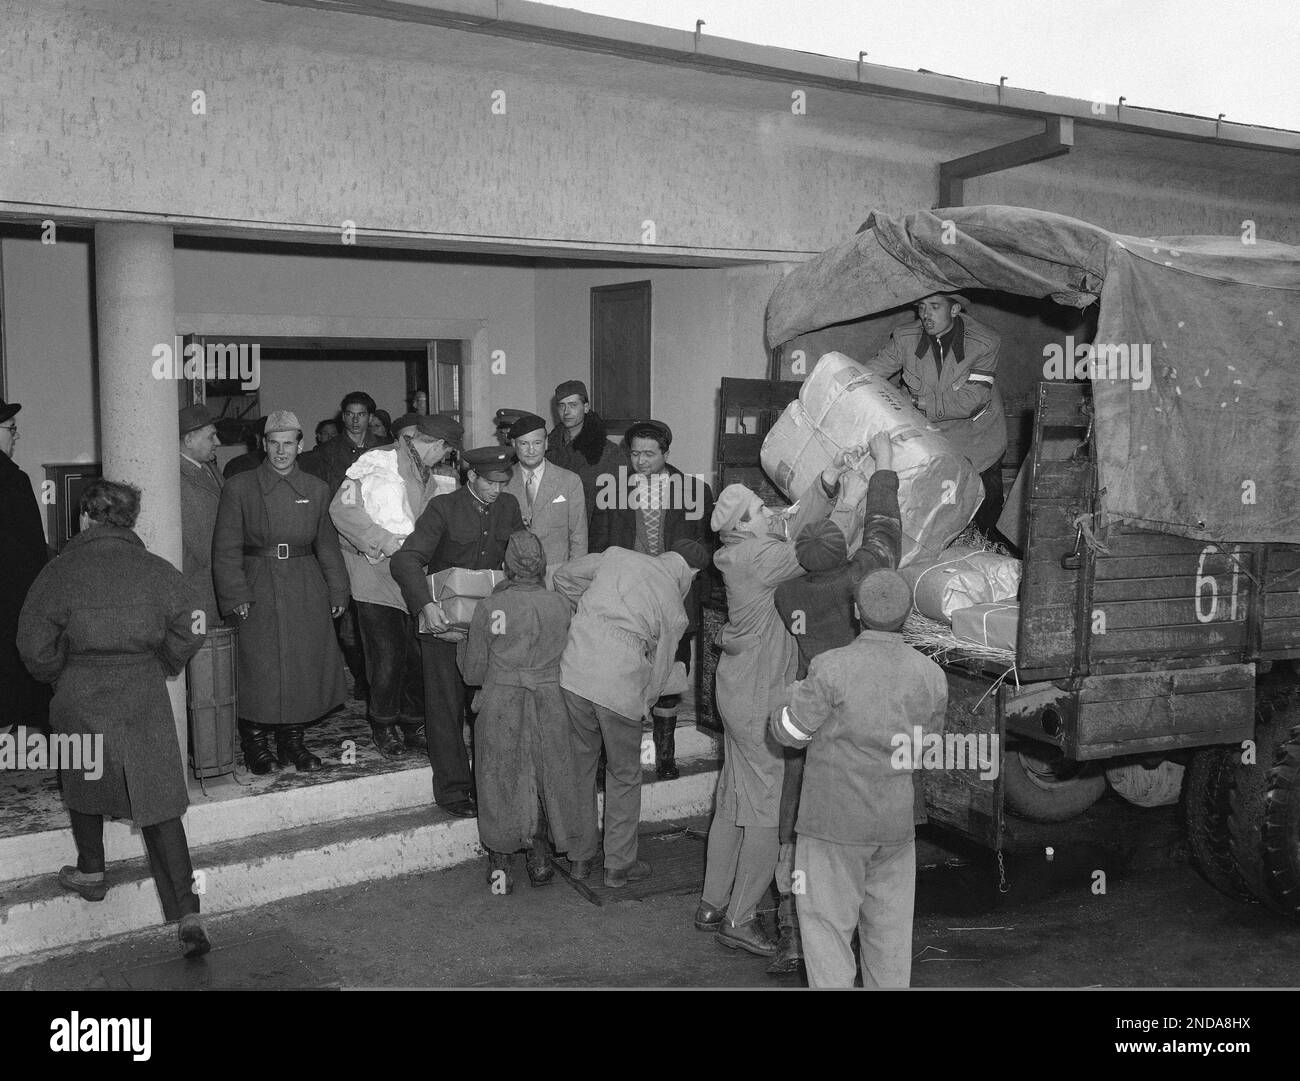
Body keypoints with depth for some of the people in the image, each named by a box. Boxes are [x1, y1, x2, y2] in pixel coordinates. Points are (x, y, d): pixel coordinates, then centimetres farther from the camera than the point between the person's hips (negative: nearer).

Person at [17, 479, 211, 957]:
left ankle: (91, 873, 44)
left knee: (85, 787, 26)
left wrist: (64, 677, 12)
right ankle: (188, 915, -2)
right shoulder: (159, 571, -6)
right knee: (160, 805, 4)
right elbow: (187, 636, 1)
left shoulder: (61, 572, -11)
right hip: (145, 702, 1)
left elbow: (35, 646, -6)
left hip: (81, 702, -1)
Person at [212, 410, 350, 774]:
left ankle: (292, 741, 21)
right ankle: (255, 744, 15)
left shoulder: (316, 489, 9)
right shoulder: (239, 488, -1)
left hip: (306, 591, 3)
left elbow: (327, 546, 13)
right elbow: (226, 549, -3)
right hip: (258, 592, -3)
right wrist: (236, 595, -11)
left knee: (305, 667, 6)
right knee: (259, 671, -1)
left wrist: (337, 592, 8)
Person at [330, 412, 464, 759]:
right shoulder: (378, 462, -6)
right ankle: (383, 727, 13)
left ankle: (414, 726, 19)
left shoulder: (429, 477, 19)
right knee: (388, 656, -6)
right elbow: (342, 508, -12)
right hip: (377, 573, -6)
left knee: (419, 655, 5)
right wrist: (382, 540, -16)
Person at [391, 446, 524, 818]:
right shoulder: (443, 508, -11)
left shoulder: (508, 508, 4)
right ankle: (452, 790, 13)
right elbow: (405, 560, -19)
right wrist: (426, 604, -33)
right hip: (442, 620, -4)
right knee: (446, 707, 2)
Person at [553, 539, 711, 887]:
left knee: (580, 766, 19)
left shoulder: (617, 556, 8)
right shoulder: (674, 609, 4)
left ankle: (580, 857, 31)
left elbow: (564, 576, 17)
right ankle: (619, 865, 27)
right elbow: (660, 669, 10)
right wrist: (646, 701, 28)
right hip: (620, 688, -3)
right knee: (623, 776, 16)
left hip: (574, 672, 3)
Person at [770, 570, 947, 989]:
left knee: (828, 923, 7)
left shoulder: (832, 668, -19)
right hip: (897, 821, 4)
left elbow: (790, 731, -9)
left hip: (835, 821, -4)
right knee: (889, 924, 18)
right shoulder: (931, 675, -4)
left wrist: (796, 694, 10)